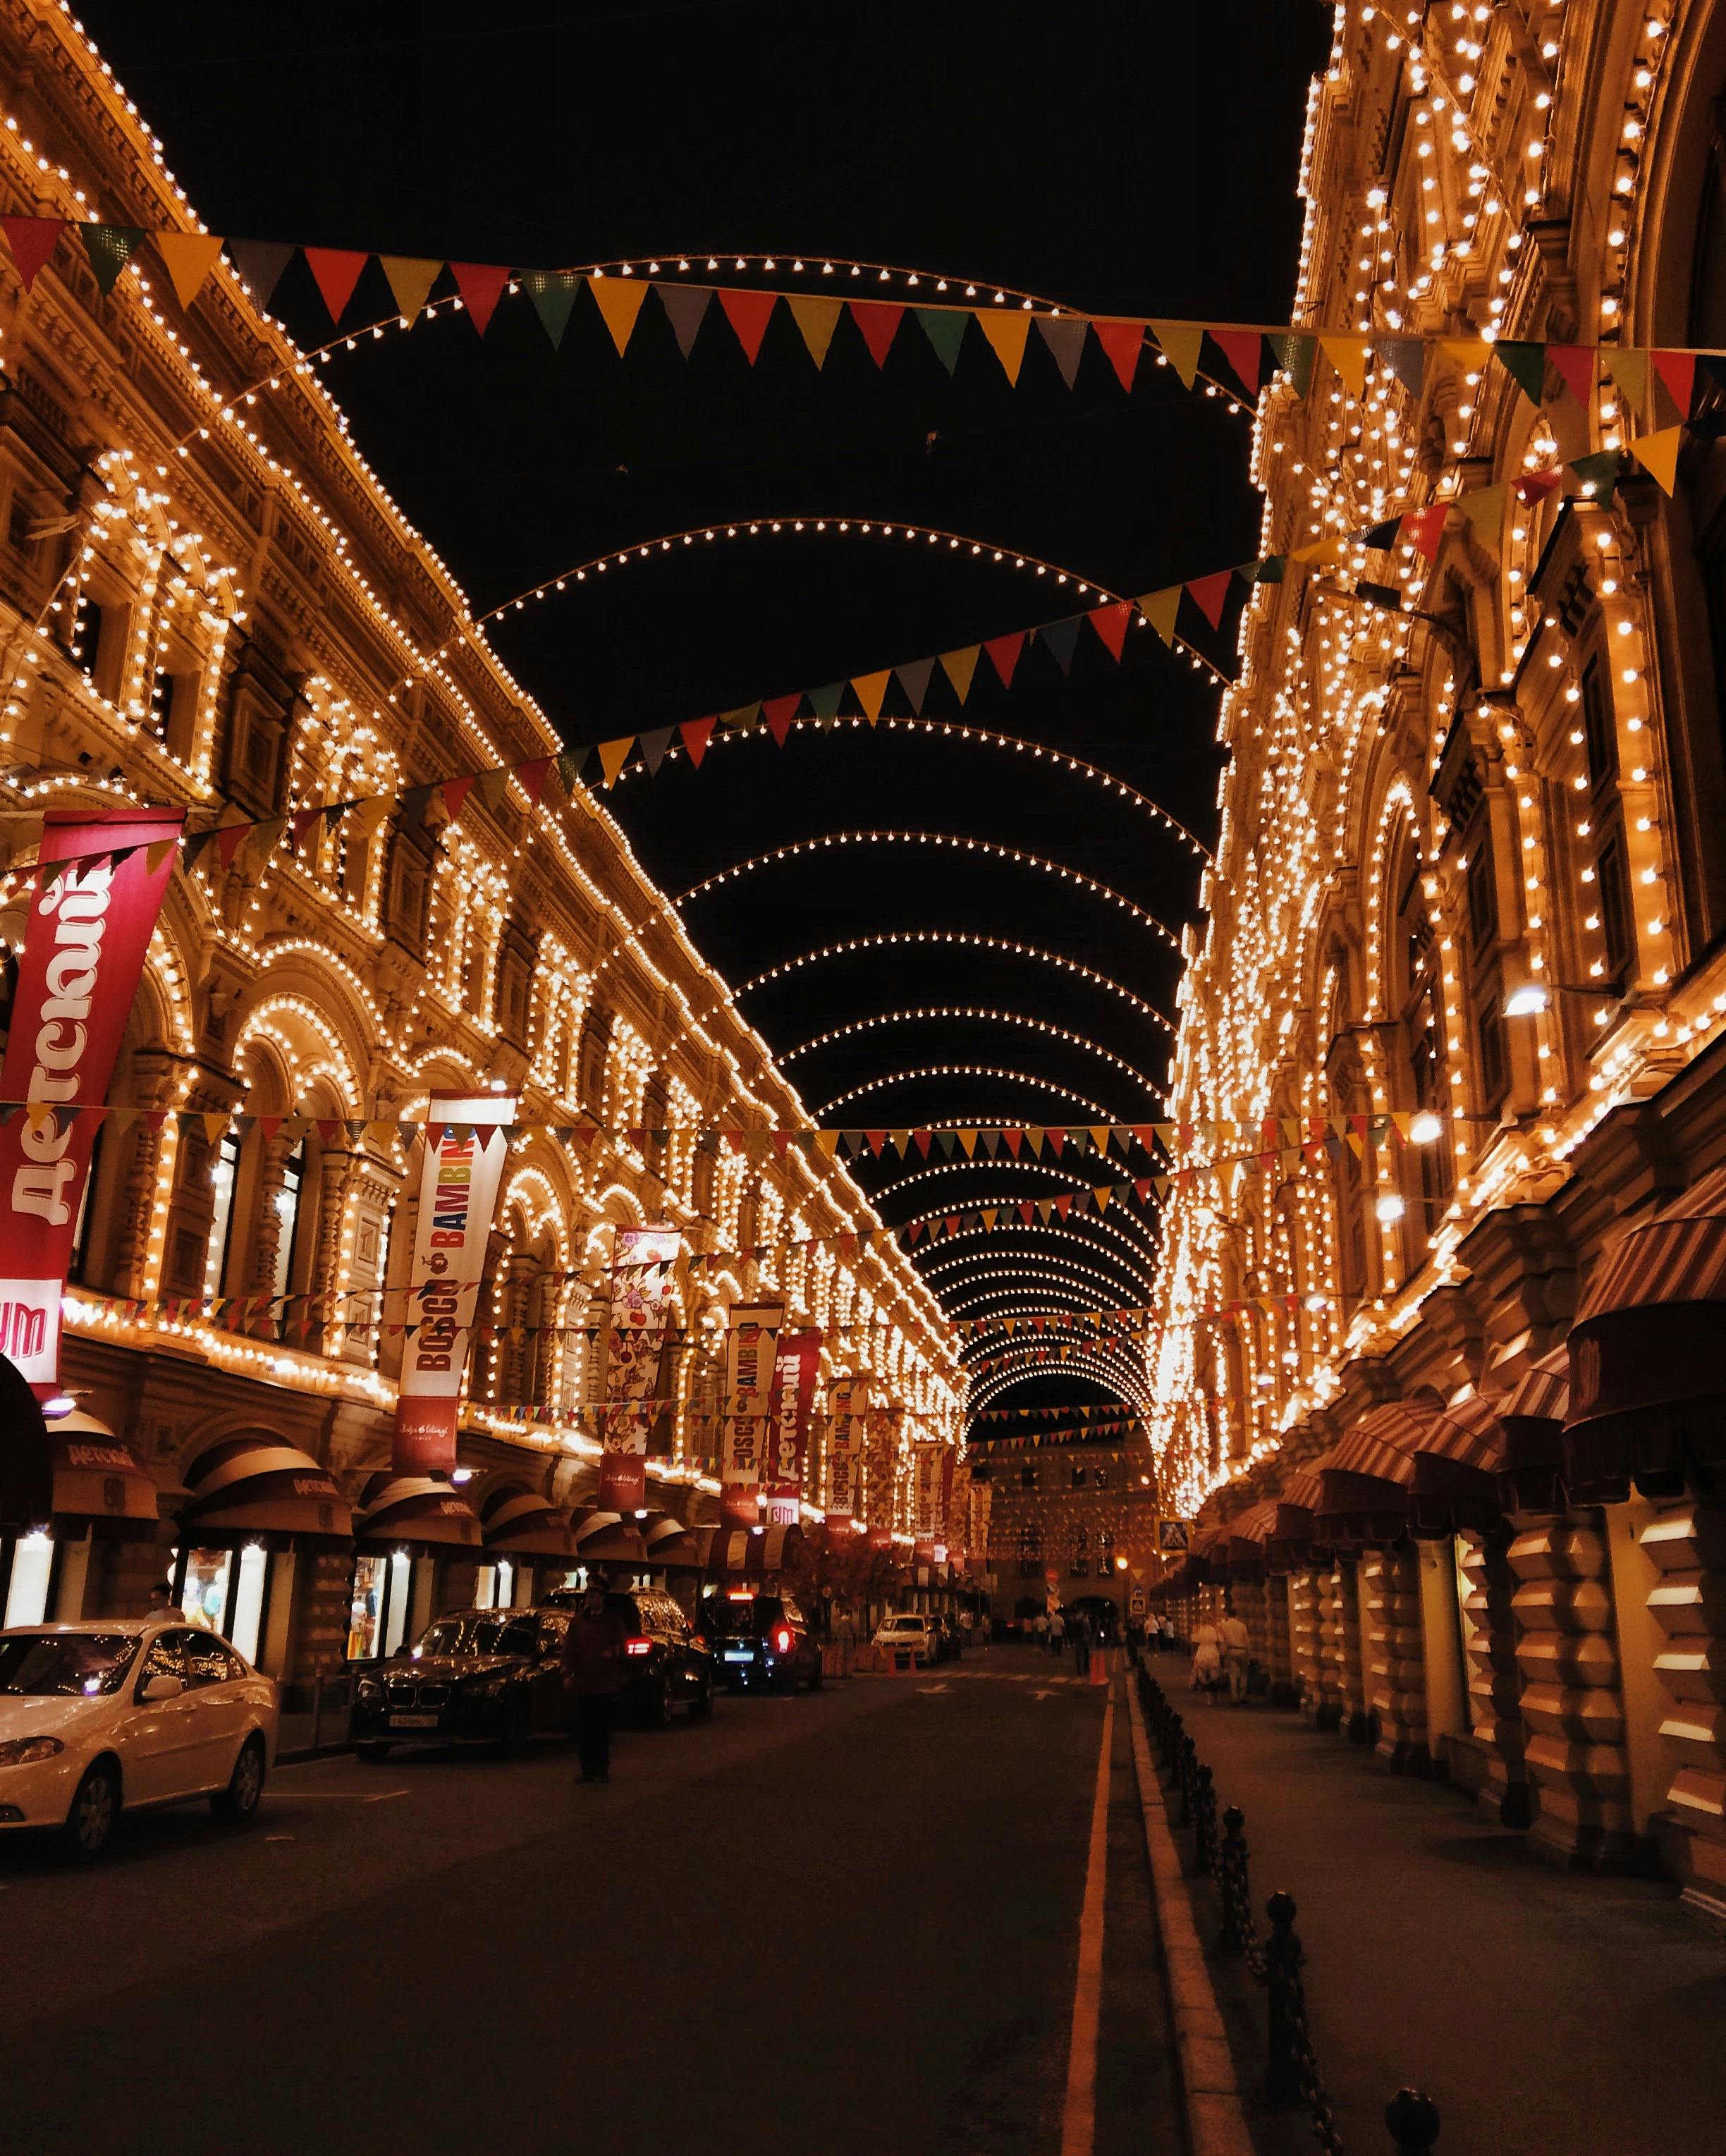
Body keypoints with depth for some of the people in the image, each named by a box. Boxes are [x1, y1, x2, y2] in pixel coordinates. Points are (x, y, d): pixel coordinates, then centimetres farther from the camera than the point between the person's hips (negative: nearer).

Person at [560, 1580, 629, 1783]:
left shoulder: (613, 1620, 7)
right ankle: (588, 1769, 11)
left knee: (602, 1729, 2)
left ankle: (603, 1769, 11)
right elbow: (568, 1649, 7)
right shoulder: (577, 1621, 10)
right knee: (582, 1729, 2)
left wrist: (613, 1652, -19)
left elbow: (623, 1643, 3)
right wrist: (567, 1674, -5)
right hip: (581, 1684, 2)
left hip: (606, 1685, -2)